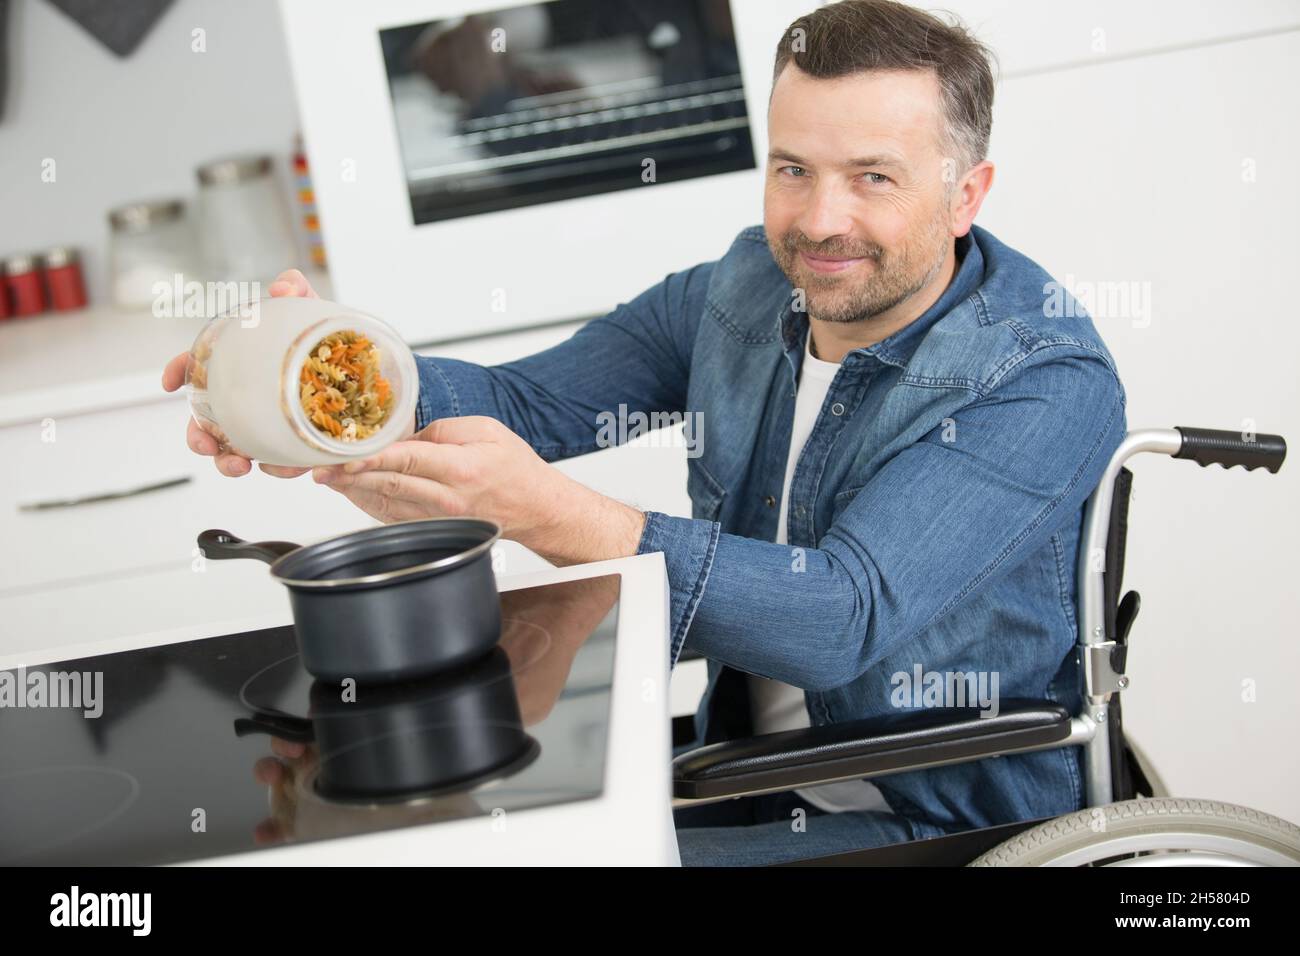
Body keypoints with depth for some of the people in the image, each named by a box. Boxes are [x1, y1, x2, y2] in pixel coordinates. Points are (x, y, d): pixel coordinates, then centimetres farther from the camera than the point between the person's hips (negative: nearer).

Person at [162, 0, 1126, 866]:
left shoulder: (1048, 383, -21)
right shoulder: (747, 290, 0)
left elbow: (842, 620, -31)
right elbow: (529, 399, 1)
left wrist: (541, 510, -40)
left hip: (954, 825, -6)